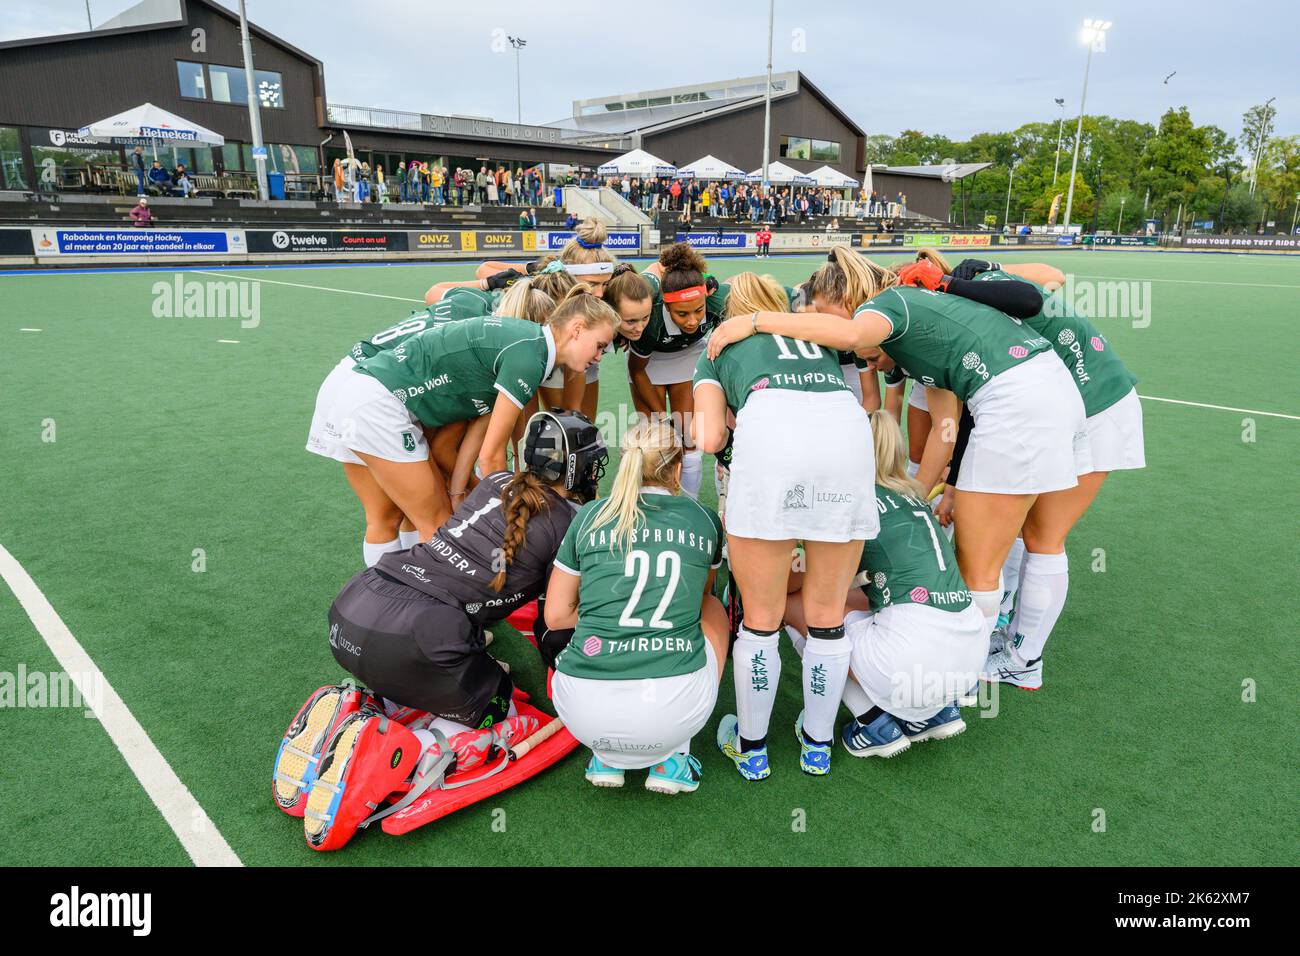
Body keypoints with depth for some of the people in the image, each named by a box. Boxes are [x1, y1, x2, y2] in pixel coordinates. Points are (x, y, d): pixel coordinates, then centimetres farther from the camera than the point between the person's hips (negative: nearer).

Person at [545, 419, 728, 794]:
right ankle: (671, 756, 19)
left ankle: (607, 756, 19)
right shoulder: (705, 520, 10)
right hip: (675, 710, -1)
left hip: (586, 711, 2)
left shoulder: (590, 517, 9)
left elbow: (556, 616, 15)